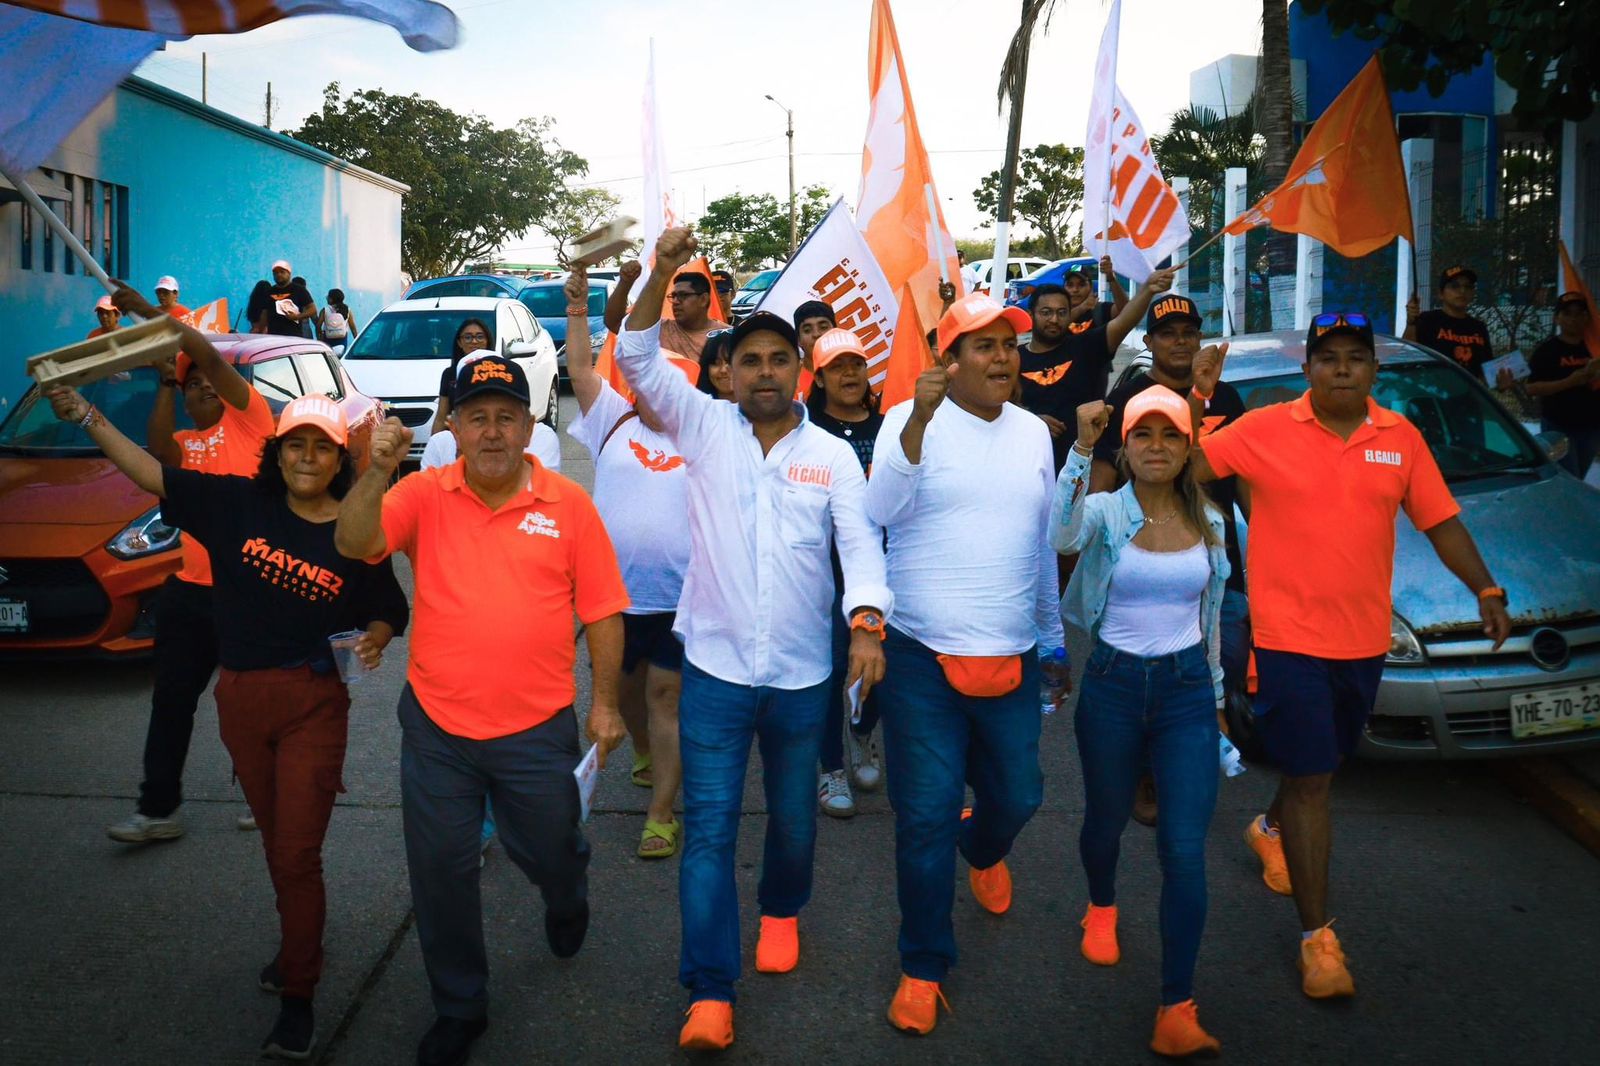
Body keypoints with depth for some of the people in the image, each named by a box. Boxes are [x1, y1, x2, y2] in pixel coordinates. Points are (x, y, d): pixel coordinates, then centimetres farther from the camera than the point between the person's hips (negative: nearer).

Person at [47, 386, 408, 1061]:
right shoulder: (238, 504, -1)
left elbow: (388, 612, 3)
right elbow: (149, 473, -2)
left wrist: (373, 641, -17)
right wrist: (84, 415, -8)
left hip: (314, 705, -3)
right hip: (241, 700, 4)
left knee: (297, 853, -1)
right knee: (276, 841, 19)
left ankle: (297, 999, 12)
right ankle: (299, 944, 42)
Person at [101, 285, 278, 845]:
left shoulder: (247, 417, 0)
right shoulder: (182, 443, 15)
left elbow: (207, 354, -11)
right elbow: (158, 450, -9)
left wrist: (146, 310, -7)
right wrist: (165, 383, -7)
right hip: (190, 589, 6)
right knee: (171, 701, 9)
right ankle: (157, 809, 18)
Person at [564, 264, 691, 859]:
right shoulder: (615, 422, 5)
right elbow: (580, 370, -2)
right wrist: (576, 307, -8)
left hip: (680, 592, -2)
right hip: (614, 587, 3)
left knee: (667, 694, -1)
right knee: (624, 686, 19)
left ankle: (661, 812, 5)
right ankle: (645, 753, 48)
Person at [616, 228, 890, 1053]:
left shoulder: (833, 455, 1)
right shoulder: (705, 429, 0)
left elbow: (860, 544, -6)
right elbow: (638, 362, -10)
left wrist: (867, 621, -24)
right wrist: (662, 274, -23)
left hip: (801, 674, 1)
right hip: (715, 668, -1)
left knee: (792, 817, 17)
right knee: (708, 829, -1)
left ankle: (781, 910, 47)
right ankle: (710, 992, 7)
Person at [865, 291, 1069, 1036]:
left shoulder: (1034, 432, 8)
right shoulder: (910, 420, -6)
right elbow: (880, 513, -22)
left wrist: (1054, 641, 20)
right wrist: (920, 419, -33)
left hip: (1012, 660, 4)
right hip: (922, 659, -4)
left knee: (1016, 797, 15)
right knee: (925, 818, 0)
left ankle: (982, 849, 53)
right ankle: (924, 967, 20)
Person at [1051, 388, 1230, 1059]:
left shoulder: (1209, 521, 4)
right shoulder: (1105, 512, -6)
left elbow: (1211, 613, 15)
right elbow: (1059, 535, -31)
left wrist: (1214, 688, 19)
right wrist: (1082, 449, -38)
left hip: (1187, 688, 1)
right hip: (1113, 683, -1)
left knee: (1185, 848, -7)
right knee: (1107, 819, 17)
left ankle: (1176, 1010, -1)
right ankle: (1102, 908, 51)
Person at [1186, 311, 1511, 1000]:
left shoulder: (1401, 438, 3)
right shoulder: (1264, 430, -7)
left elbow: (1441, 521, 8)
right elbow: (1188, 469, -5)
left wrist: (1486, 591, 1)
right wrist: (1197, 401, -18)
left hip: (1364, 638, 5)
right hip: (1289, 636, -4)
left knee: (1323, 764, 22)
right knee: (1310, 779, -3)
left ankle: (1271, 829, 53)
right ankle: (1317, 937, 6)